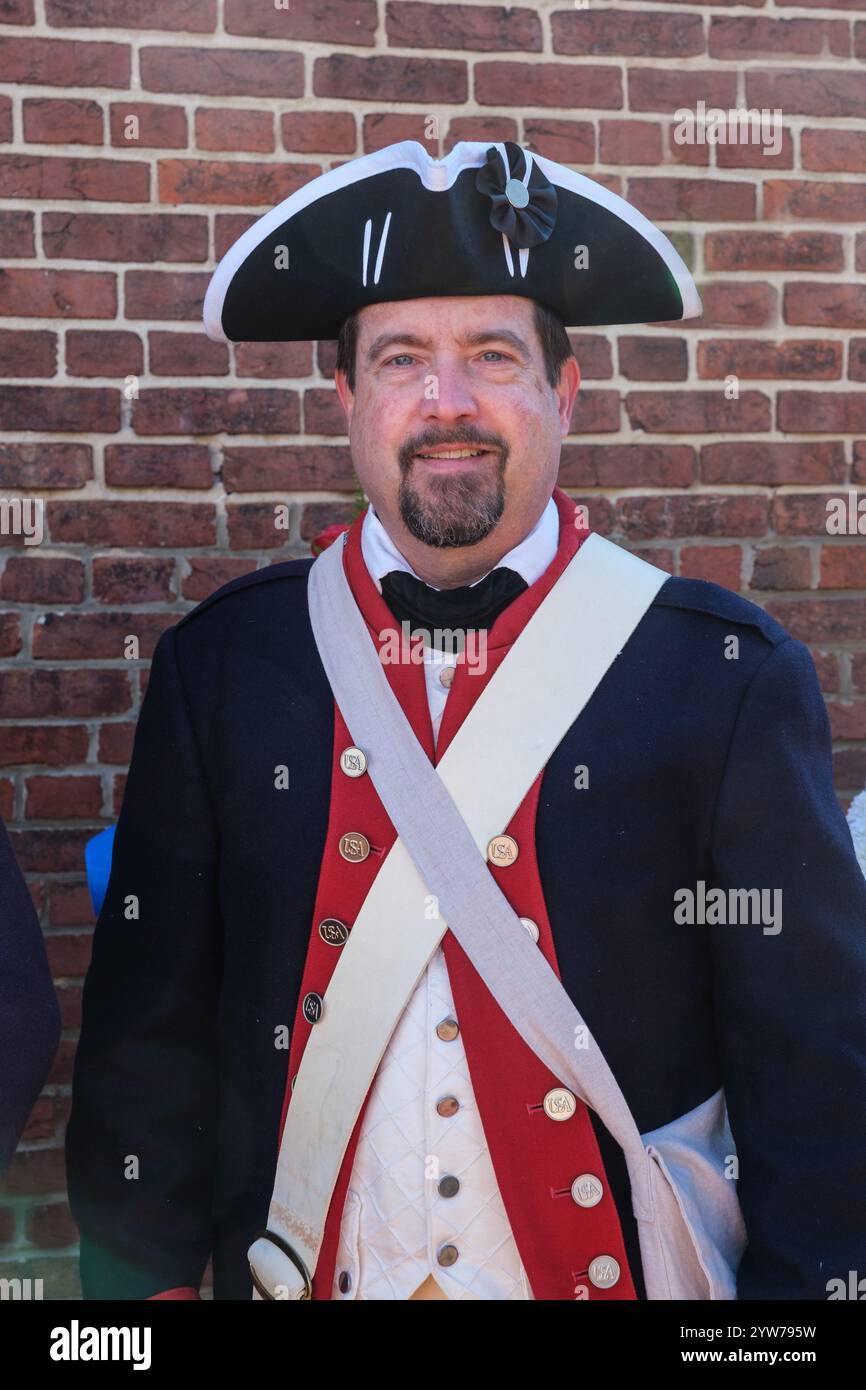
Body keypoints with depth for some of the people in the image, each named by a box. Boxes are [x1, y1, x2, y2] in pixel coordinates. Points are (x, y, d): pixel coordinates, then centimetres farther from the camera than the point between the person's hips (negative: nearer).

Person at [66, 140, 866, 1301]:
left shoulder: (729, 677, -10)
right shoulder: (222, 662, -5)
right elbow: (149, 1023, -1)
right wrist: (145, 1277, 0)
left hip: (633, 1270, -1)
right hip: (299, 1271, 2)